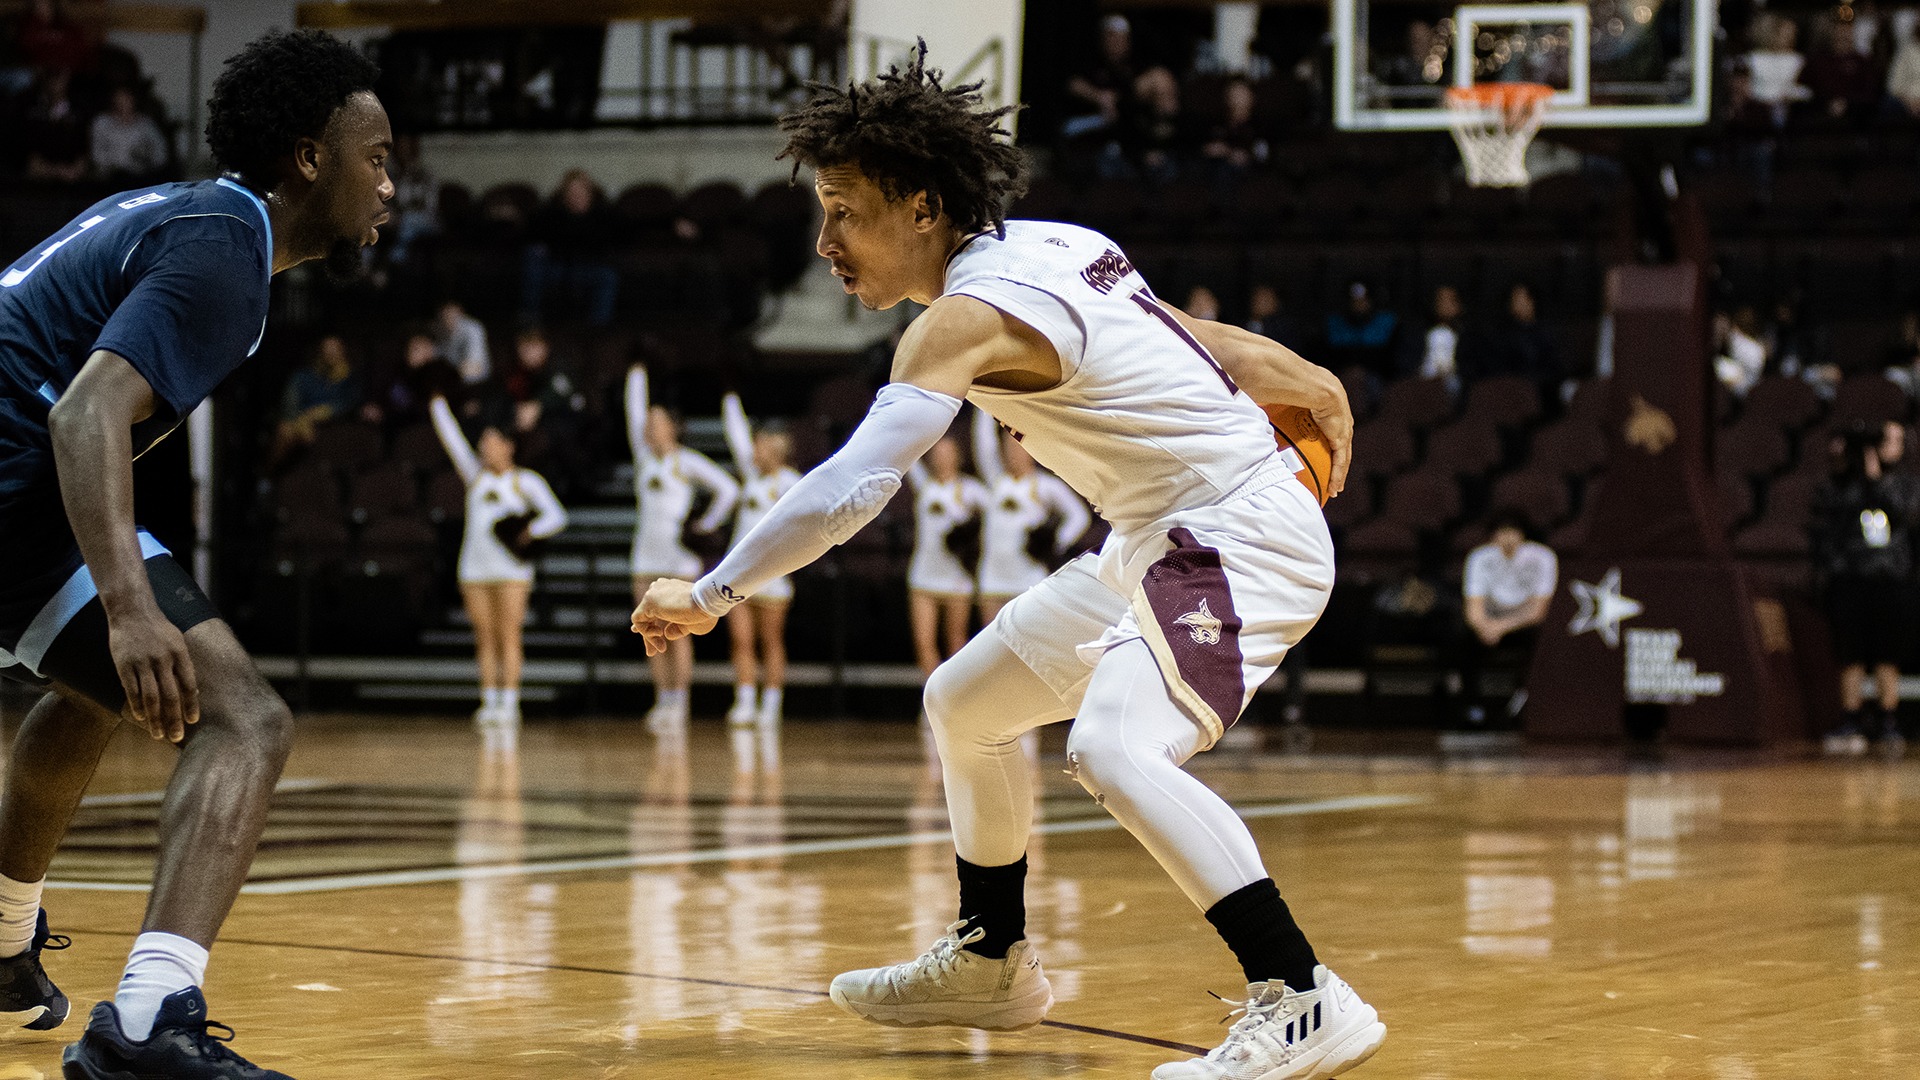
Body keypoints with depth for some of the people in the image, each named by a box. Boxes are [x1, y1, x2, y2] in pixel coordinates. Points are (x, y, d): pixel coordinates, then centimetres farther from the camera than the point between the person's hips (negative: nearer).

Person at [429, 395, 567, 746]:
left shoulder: (526, 481, 5)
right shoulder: (476, 475, 14)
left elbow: (556, 515, 0)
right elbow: (450, 438, 12)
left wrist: (531, 530, -15)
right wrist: (437, 402, 8)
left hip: (511, 569, -4)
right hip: (475, 569, 4)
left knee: (509, 638, -8)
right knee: (486, 639, 3)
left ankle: (509, 704, -10)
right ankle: (490, 705, 4)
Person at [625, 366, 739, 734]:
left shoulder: (688, 462, -4)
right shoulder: (645, 455, 12)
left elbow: (728, 490, -6)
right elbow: (634, 411, 17)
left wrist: (706, 526, -7)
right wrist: (637, 374, 19)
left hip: (679, 556, -6)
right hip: (646, 555, 6)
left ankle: (678, 704, -6)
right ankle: (663, 701, 7)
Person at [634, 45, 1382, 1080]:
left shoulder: (967, 316, -22)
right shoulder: (1041, 249, 6)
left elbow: (852, 486, -30)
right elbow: (1216, 343, 15)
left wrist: (710, 595, -25)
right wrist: (1309, 390, 27)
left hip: (1237, 535, -11)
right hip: (1159, 538, 11)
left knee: (1112, 749, -32)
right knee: (963, 703, 20)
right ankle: (990, 961, 36)